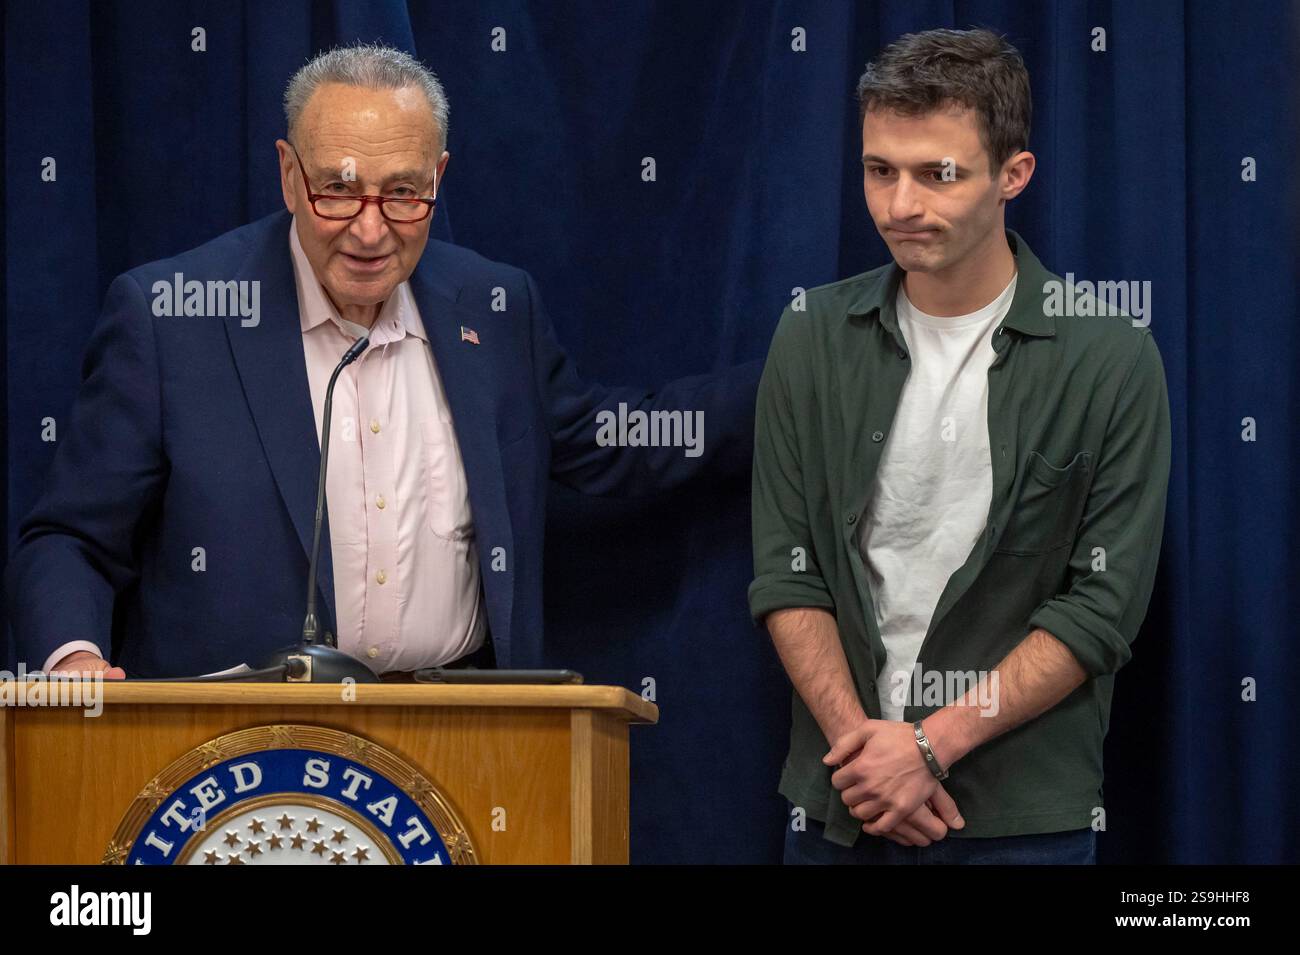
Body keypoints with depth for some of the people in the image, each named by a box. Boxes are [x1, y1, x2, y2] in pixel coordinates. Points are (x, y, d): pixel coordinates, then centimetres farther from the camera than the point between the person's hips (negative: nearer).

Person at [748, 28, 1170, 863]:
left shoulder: (1110, 356, -6)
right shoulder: (815, 340, 3)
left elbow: (1103, 606, -9)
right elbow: (785, 573, 2)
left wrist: (934, 743, -15)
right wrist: (858, 738, -11)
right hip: (839, 803, 2)